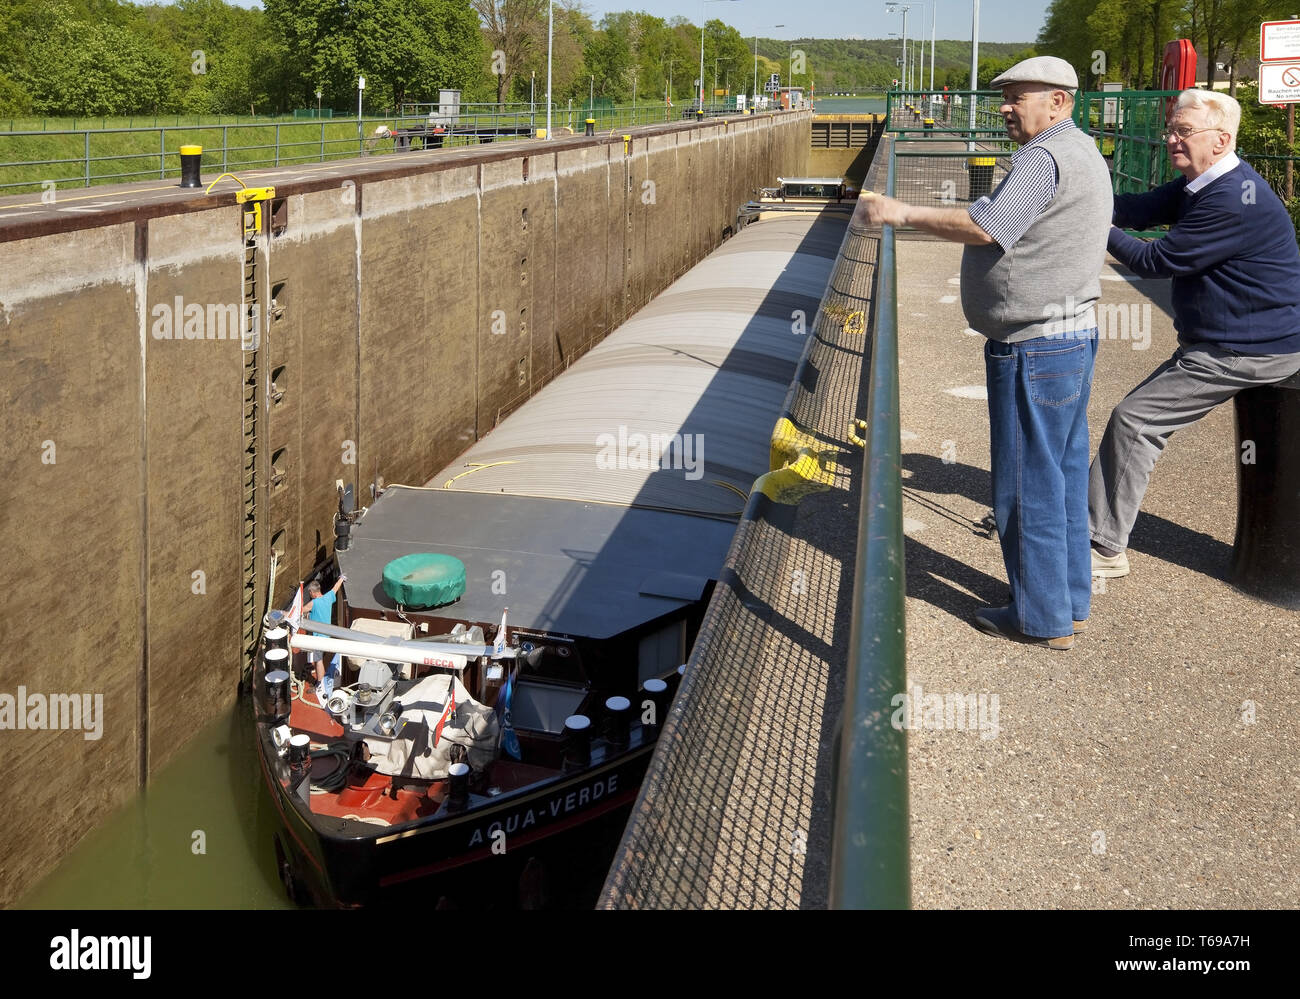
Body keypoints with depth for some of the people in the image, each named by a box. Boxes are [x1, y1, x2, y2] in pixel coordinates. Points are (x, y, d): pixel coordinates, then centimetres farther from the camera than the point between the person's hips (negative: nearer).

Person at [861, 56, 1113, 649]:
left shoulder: (1043, 158, -18)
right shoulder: (1082, 154, 17)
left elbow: (986, 227, -29)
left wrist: (903, 213, -21)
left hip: (1034, 348, -11)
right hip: (1073, 334, 11)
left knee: (1028, 484, -2)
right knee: (1063, 475, 16)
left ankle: (1042, 618, 8)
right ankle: (1070, 601, 27)